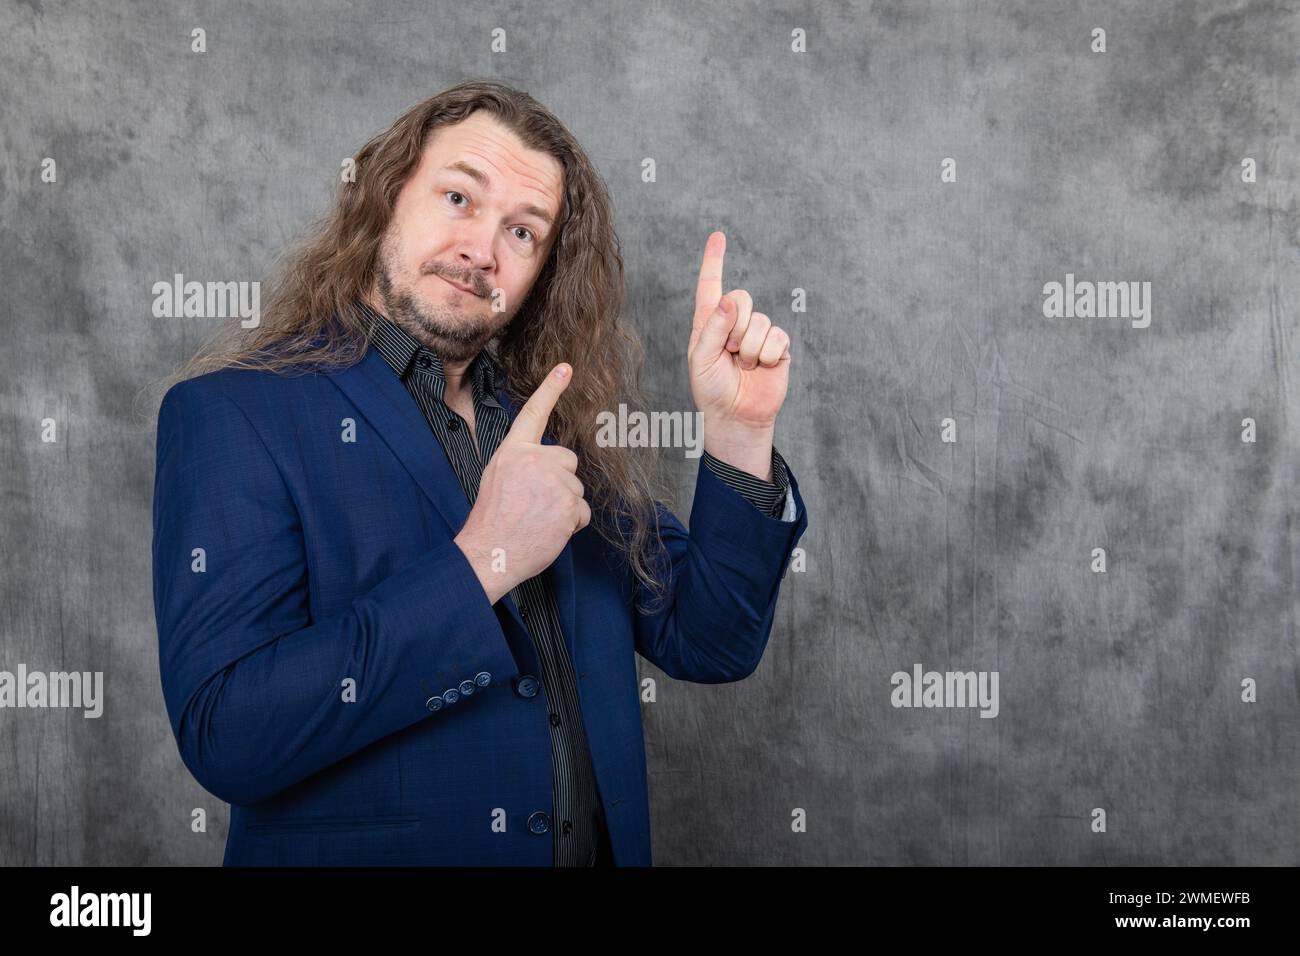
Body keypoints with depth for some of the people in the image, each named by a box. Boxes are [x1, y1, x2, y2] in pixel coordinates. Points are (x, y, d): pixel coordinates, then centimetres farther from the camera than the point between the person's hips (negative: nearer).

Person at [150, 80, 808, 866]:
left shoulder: (557, 426, 3)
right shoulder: (235, 414, -12)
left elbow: (709, 644, 2)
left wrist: (738, 433, -10)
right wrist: (478, 566, -24)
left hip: (599, 848, 5)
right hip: (362, 848, -4)